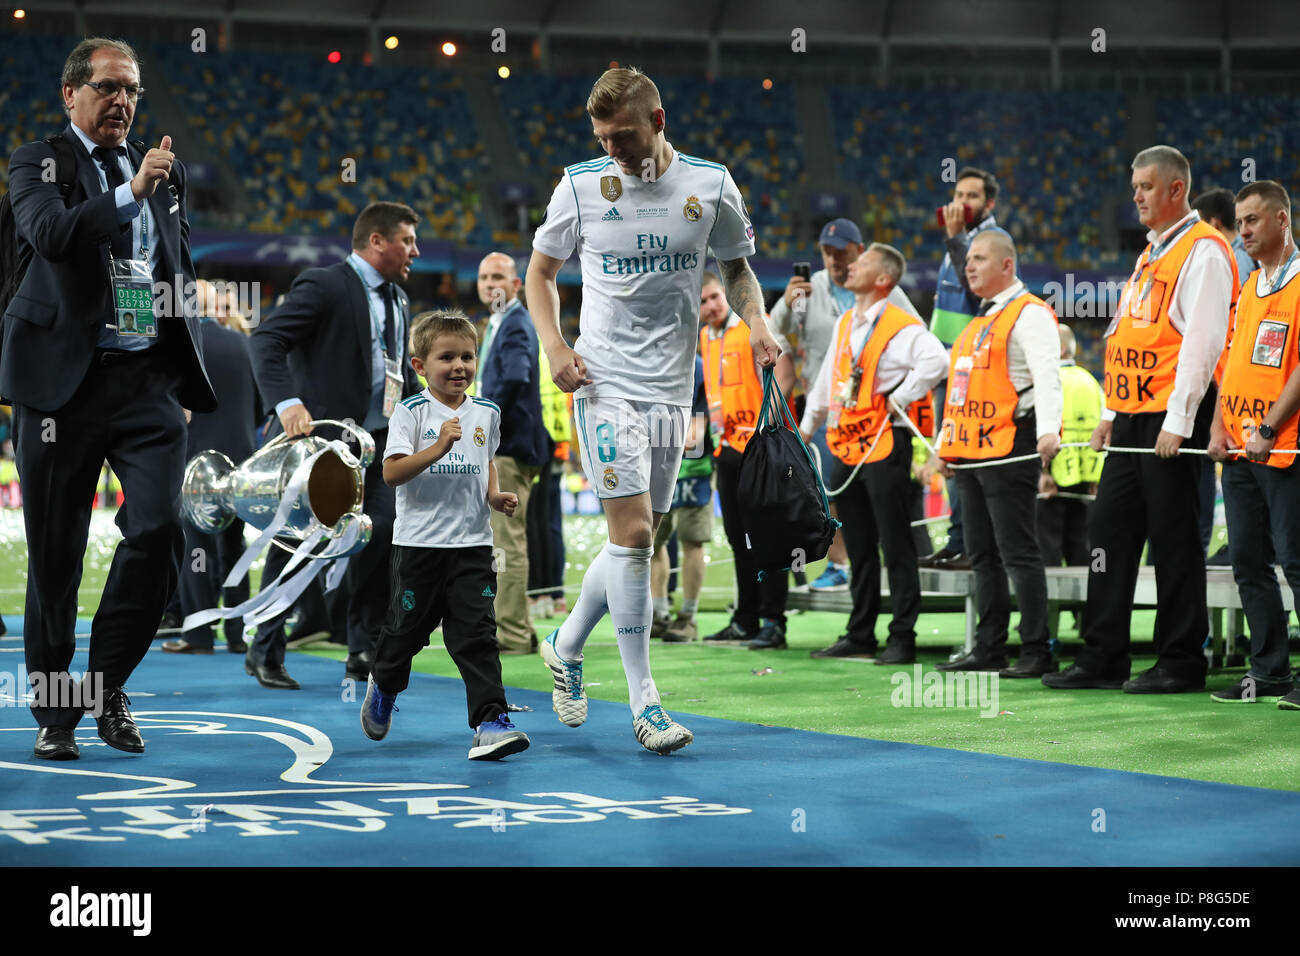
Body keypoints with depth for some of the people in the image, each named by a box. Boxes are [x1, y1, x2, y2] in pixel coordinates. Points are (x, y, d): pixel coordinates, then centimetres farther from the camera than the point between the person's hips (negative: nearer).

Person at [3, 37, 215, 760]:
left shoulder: (164, 172, 17)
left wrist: (186, 383, 17)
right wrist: (130, 192, -24)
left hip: (150, 381, 3)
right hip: (64, 379, -3)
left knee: (159, 528, -13)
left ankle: (109, 684, 5)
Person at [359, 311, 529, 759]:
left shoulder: (486, 413, 8)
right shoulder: (411, 412, -7)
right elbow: (391, 473, -15)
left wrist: (495, 496, 7)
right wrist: (438, 448, -26)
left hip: (473, 542, 3)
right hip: (420, 542, -3)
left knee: (476, 633, -6)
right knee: (408, 626, 11)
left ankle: (491, 721, -11)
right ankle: (383, 686, 40)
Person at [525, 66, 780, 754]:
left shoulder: (710, 184, 0)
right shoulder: (581, 186, -3)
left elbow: (737, 265, 15)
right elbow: (541, 270, 10)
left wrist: (756, 322, -5)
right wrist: (553, 344, -6)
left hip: (672, 386, 3)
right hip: (605, 380, -3)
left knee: (637, 538, 9)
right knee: (632, 532, -13)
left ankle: (566, 645, 33)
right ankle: (643, 702, -8)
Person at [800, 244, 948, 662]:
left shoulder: (901, 326, -11)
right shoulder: (845, 324, 16)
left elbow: (936, 361, -28)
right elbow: (827, 378, 27)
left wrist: (899, 398, -20)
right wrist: (806, 427, 27)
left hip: (884, 447, -8)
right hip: (846, 450, 8)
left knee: (896, 547, -5)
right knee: (859, 548, 13)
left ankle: (902, 639, -2)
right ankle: (860, 635, 20)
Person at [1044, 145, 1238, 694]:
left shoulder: (1203, 251, -9)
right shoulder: (1151, 254, 20)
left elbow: (1201, 340, -16)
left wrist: (1178, 422, -19)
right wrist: (1111, 413, 18)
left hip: (1171, 422, -9)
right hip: (1132, 421, 9)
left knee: (1173, 538, -4)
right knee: (1109, 530, 7)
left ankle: (1181, 663, 3)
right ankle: (1103, 659, 11)